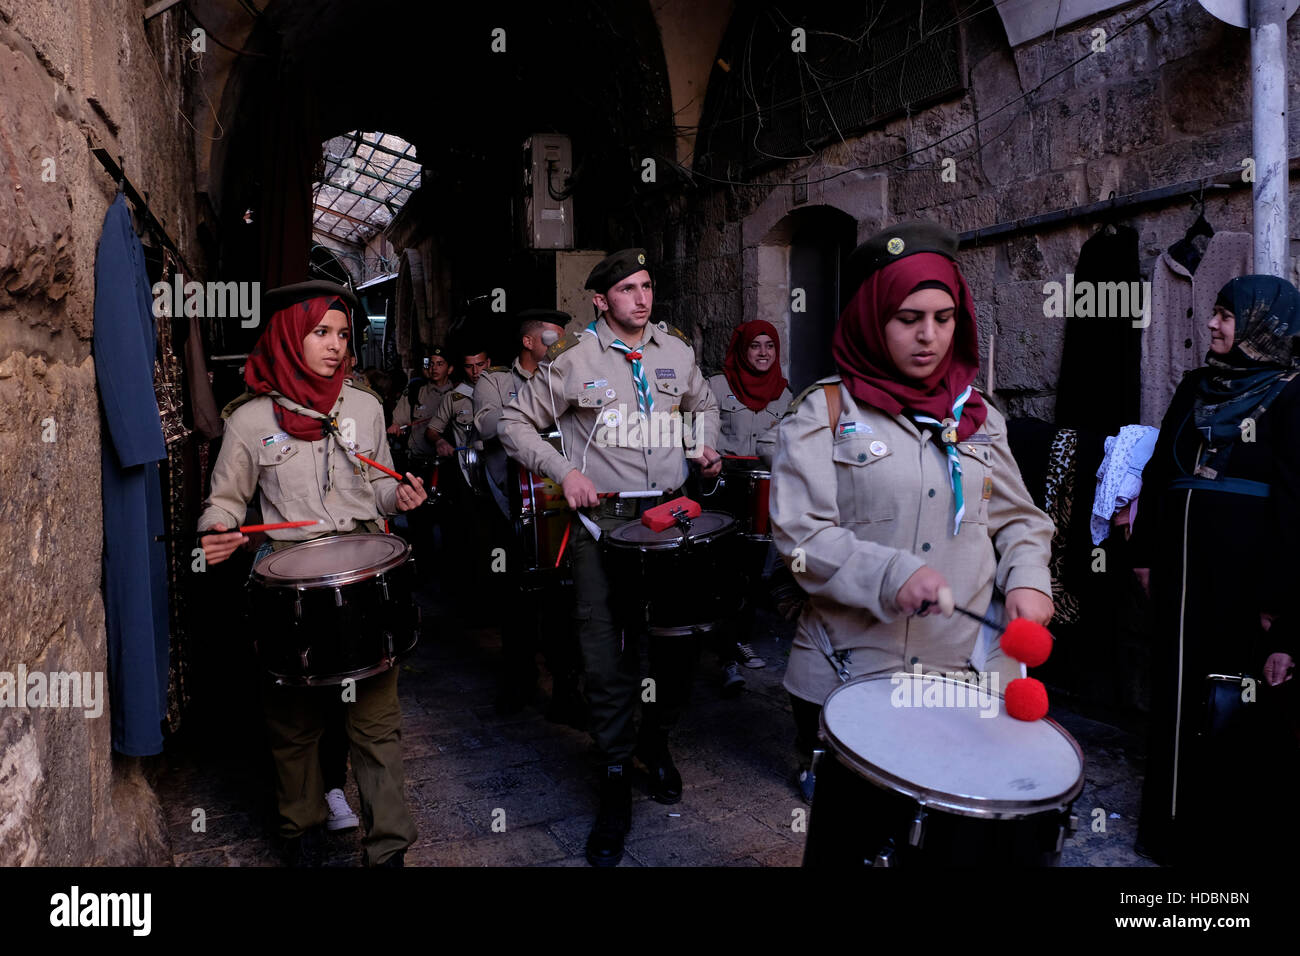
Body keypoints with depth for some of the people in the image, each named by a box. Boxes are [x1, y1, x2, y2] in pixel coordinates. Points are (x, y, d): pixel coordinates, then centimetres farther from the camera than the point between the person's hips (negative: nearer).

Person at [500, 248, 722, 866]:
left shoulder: (676, 351, 10)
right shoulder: (574, 360, -3)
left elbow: (702, 405, 27)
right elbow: (515, 422, 3)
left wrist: (702, 446, 7)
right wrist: (564, 471, -9)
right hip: (603, 520, -4)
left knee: (682, 642, 9)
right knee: (608, 658, -4)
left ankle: (657, 740, 36)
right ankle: (615, 780, 14)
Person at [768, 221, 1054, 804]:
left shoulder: (978, 417, 10)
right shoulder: (824, 412, -4)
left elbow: (1018, 518, 15)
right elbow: (800, 533, -11)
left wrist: (1028, 580, -4)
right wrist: (891, 574, -24)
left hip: (969, 672, 4)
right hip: (848, 672, -3)